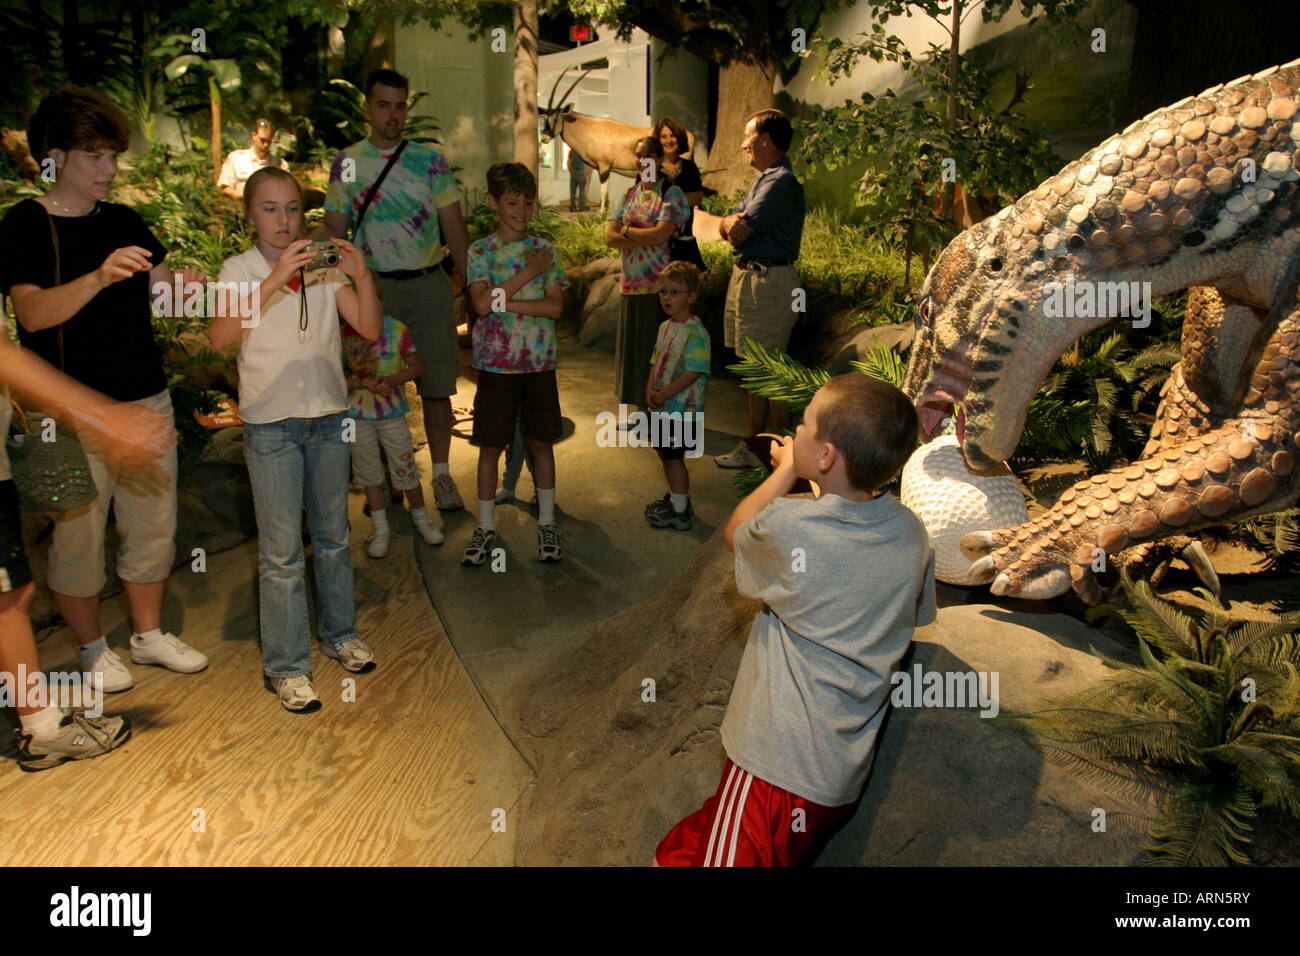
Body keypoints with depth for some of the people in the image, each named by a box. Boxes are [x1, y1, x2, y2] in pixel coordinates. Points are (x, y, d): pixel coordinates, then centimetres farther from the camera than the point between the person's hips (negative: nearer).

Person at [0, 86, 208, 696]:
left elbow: (163, 290, 9)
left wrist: (182, 284, -14)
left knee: (153, 525, 12)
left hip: (147, 401, 5)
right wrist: (101, 276, -36)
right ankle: (92, 647, 25)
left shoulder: (124, 222, 10)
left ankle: (149, 634, 30)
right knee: (79, 536, 6)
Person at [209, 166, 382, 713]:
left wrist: (361, 276, -18)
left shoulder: (324, 265, 6)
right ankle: (285, 667, 10)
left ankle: (339, 634, 32)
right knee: (281, 550, -2)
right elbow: (218, 336, -21)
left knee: (333, 534, 14)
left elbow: (370, 330, -2)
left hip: (329, 415, 3)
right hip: (271, 421, -3)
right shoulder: (240, 269, -2)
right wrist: (274, 279, -29)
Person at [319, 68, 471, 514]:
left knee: (437, 386, 2)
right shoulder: (347, 162, 6)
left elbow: (455, 227, 7)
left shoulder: (430, 159, 6)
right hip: (373, 288, 0)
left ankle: (441, 473, 15)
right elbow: (334, 228, 8)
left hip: (428, 283, 0)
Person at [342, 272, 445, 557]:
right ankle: (380, 528, 26)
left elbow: (415, 367, -1)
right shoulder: (343, 334, -6)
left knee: (406, 469, 6)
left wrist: (390, 380, -18)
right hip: (357, 416, 1)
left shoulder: (396, 329, -8)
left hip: (392, 413, -1)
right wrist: (360, 383, -21)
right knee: (369, 472, 12)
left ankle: (421, 518, 29)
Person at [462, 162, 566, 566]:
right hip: (496, 362, -1)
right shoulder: (480, 252, 0)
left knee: (542, 442, 8)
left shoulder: (545, 250, 5)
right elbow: (482, 304, -15)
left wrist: (505, 301, -14)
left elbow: (555, 306, -5)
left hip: (539, 362, 2)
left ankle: (546, 523, 21)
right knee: (490, 446, 5)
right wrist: (528, 274, -13)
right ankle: (486, 527, 18)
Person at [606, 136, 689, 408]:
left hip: (659, 285, -6)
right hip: (631, 284, 6)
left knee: (656, 351, -3)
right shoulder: (629, 194, 14)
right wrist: (647, 239, -10)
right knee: (631, 346, 9)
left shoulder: (671, 193, -3)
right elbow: (610, 237, 3)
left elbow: (661, 234, -17)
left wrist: (627, 231, -3)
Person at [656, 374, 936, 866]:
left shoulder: (788, 526, -22)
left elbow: (735, 532, 3)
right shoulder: (913, 534, -4)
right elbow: (916, 616, 16)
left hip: (778, 765, -7)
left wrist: (785, 471, 14)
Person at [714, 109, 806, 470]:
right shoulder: (764, 179, 17)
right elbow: (728, 228, 11)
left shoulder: (781, 182, -16)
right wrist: (732, 222, -11)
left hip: (768, 283, -10)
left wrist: (731, 224, 1)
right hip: (747, 277, 10)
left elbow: (738, 233, -20)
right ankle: (753, 442, 27)